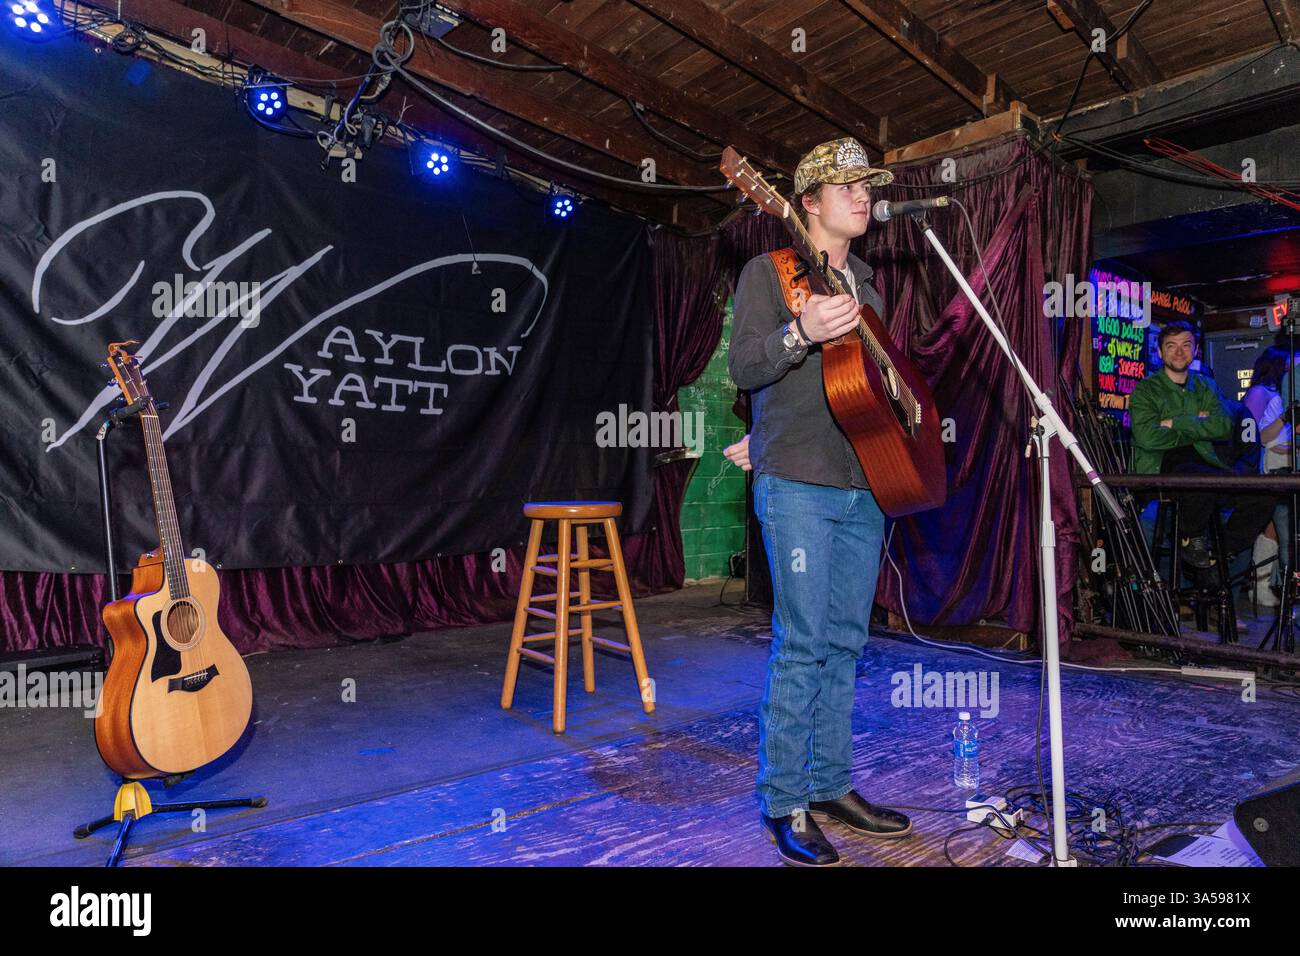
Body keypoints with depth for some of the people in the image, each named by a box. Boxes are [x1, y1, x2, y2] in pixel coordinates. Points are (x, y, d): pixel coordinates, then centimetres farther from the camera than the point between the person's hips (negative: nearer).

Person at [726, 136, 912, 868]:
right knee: (803, 644, -6)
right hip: (798, 484, -7)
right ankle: (785, 806, 7)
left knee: (846, 642, 9)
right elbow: (744, 367, -11)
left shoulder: (865, 285, 22)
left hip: (864, 485, 7)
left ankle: (831, 787, 22)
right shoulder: (770, 271, 1)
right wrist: (799, 334, -28)